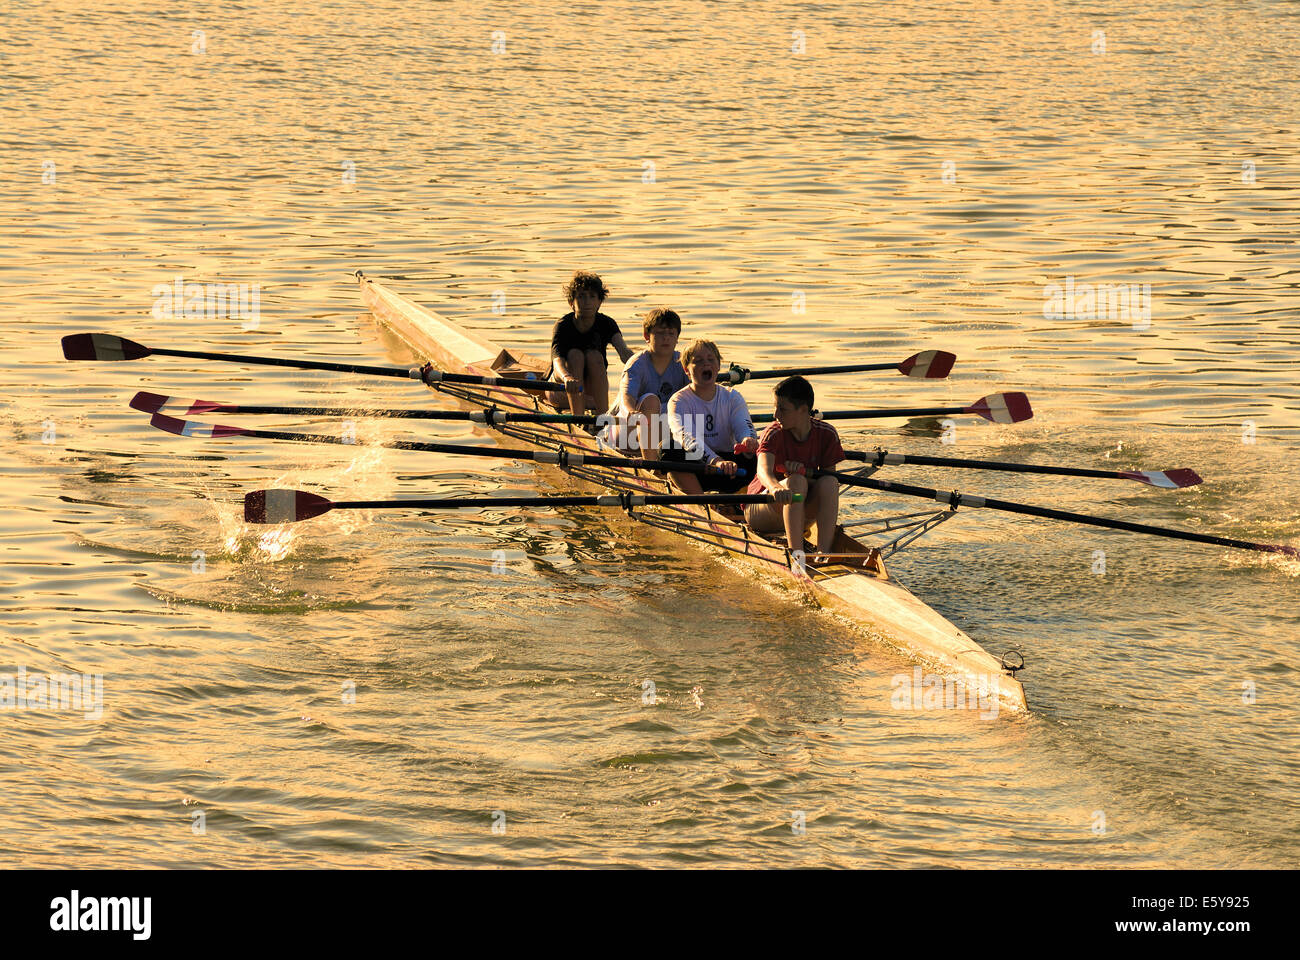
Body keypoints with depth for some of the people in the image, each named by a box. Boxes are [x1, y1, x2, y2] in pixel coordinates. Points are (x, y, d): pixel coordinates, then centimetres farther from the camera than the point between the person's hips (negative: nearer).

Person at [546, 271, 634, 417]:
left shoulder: (606, 324, -11)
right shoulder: (563, 325, -18)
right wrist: (568, 378, -60)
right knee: (575, 355, -29)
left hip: (591, 387, 2)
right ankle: (577, 417, -38)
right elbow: (557, 361, -36)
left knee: (594, 356, -27)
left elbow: (623, 350, -31)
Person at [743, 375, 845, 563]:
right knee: (796, 481, -33)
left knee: (829, 482, -25)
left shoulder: (826, 434, -4)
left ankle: (824, 551, -35)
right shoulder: (774, 433, -15)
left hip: (803, 514, 3)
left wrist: (804, 473, -23)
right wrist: (776, 488, -58)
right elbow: (763, 469, -35)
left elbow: (829, 480, -3)